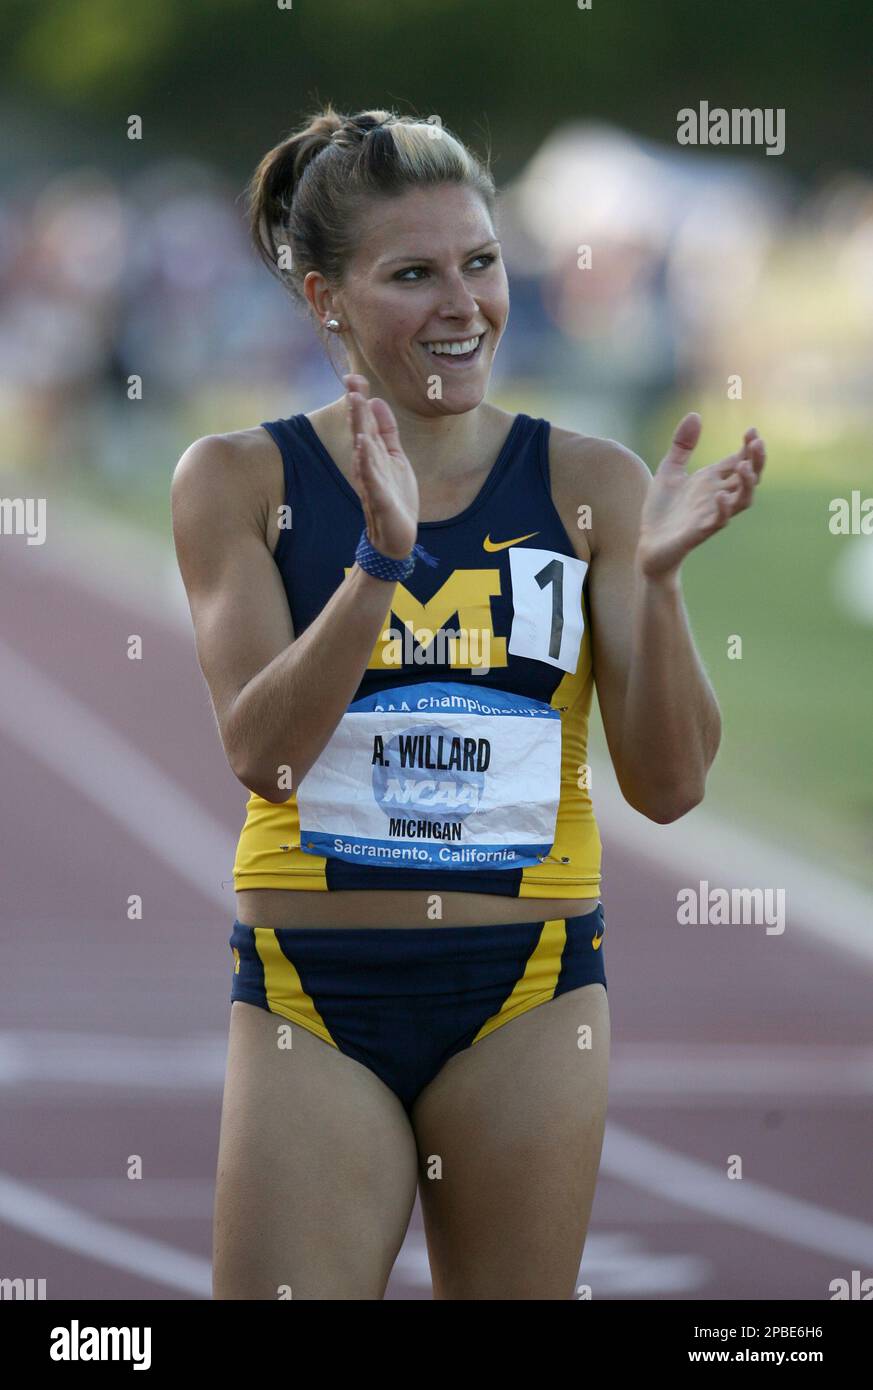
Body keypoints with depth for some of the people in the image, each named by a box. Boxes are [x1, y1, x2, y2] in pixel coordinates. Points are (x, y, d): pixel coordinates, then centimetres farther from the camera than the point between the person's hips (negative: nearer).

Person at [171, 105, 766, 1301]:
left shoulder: (588, 485, 2)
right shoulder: (242, 480, 0)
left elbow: (670, 785, -1)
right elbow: (259, 749, -12)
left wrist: (654, 576, -15)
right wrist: (382, 557, -23)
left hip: (529, 987, 1)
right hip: (310, 989, -1)